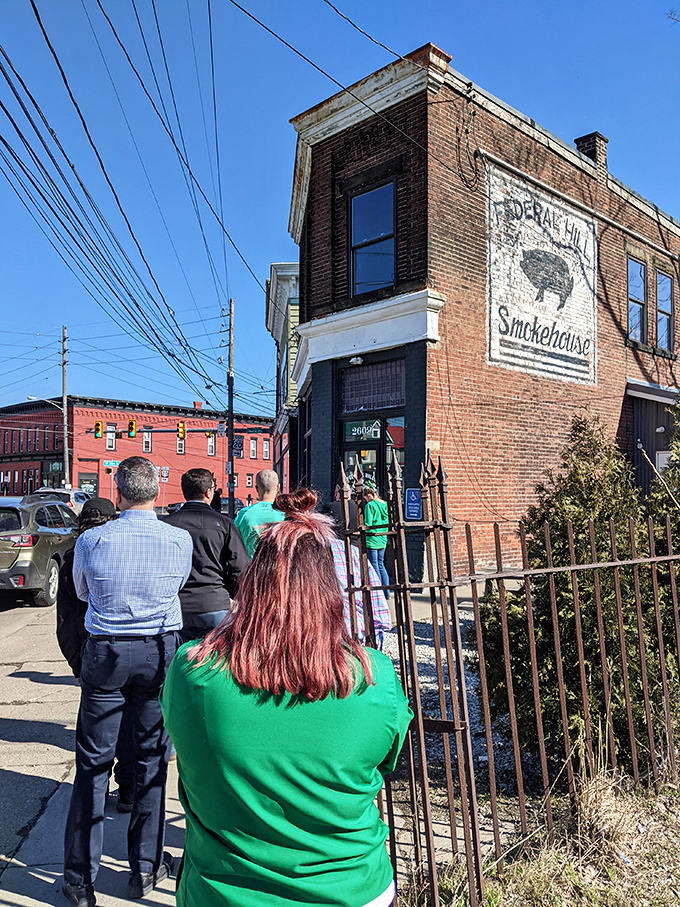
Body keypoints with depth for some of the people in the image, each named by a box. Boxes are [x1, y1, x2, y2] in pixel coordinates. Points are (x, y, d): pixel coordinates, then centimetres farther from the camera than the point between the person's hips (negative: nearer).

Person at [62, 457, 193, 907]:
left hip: (105, 651, 0)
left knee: (93, 762, 11)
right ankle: (146, 866, 26)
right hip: (161, 650, 1)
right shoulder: (181, 540, -8)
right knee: (152, 756, 13)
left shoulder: (91, 541, -9)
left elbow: (83, 593, 10)